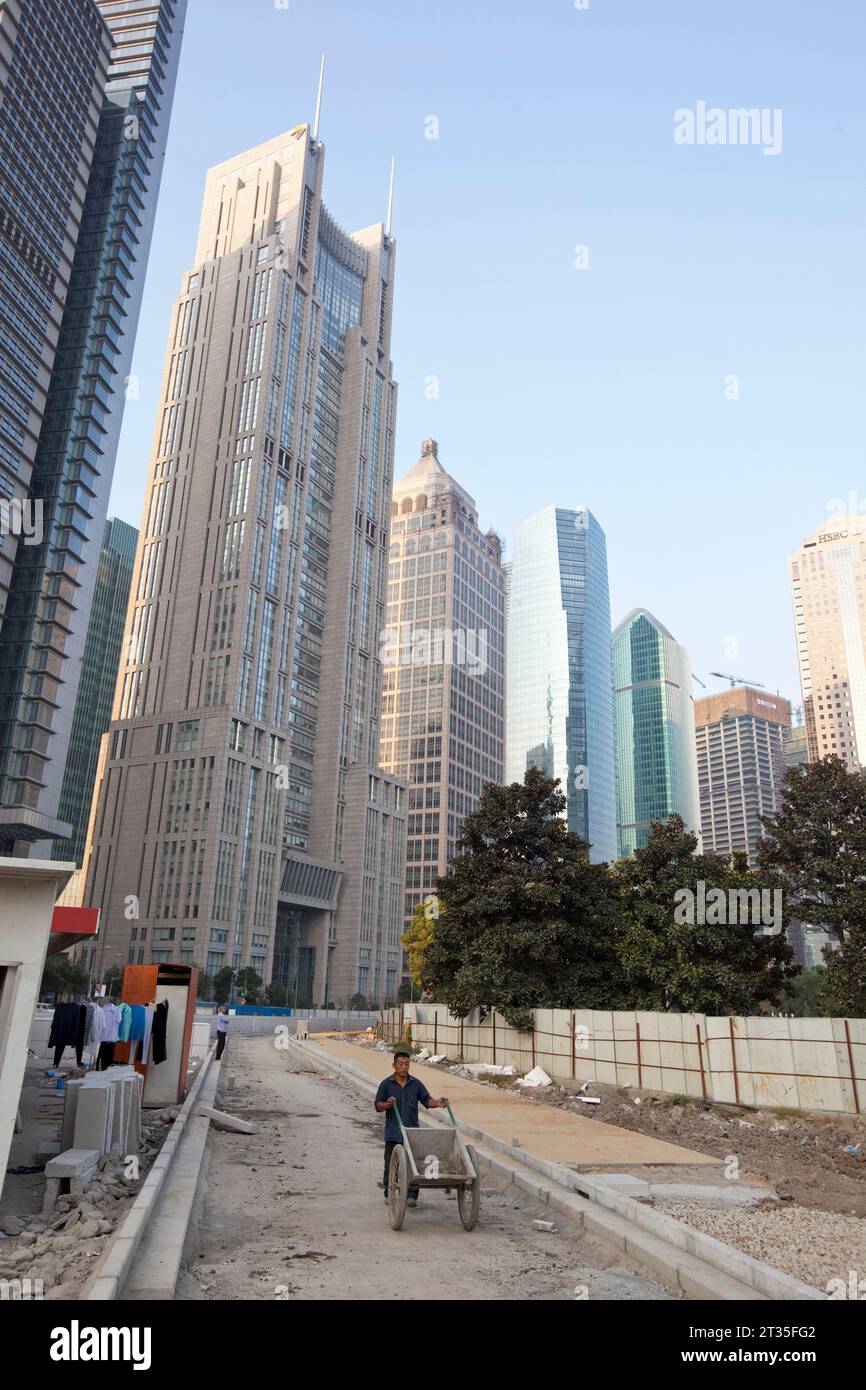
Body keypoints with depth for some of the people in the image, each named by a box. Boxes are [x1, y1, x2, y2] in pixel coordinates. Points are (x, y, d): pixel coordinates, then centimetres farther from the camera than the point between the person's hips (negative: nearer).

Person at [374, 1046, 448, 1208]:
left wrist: (438, 1103, -15)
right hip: (393, 1132, -1)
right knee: (391, 1164, 5)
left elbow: (427, 1101, 4)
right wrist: (387, 1104, -23)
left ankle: (412, 1196, 8)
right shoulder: (386, 1084, -2)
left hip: (412, 1131, 1)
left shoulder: (416, 1084, 5)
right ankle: (389, 1194, 21)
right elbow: (378, 1105, -2)